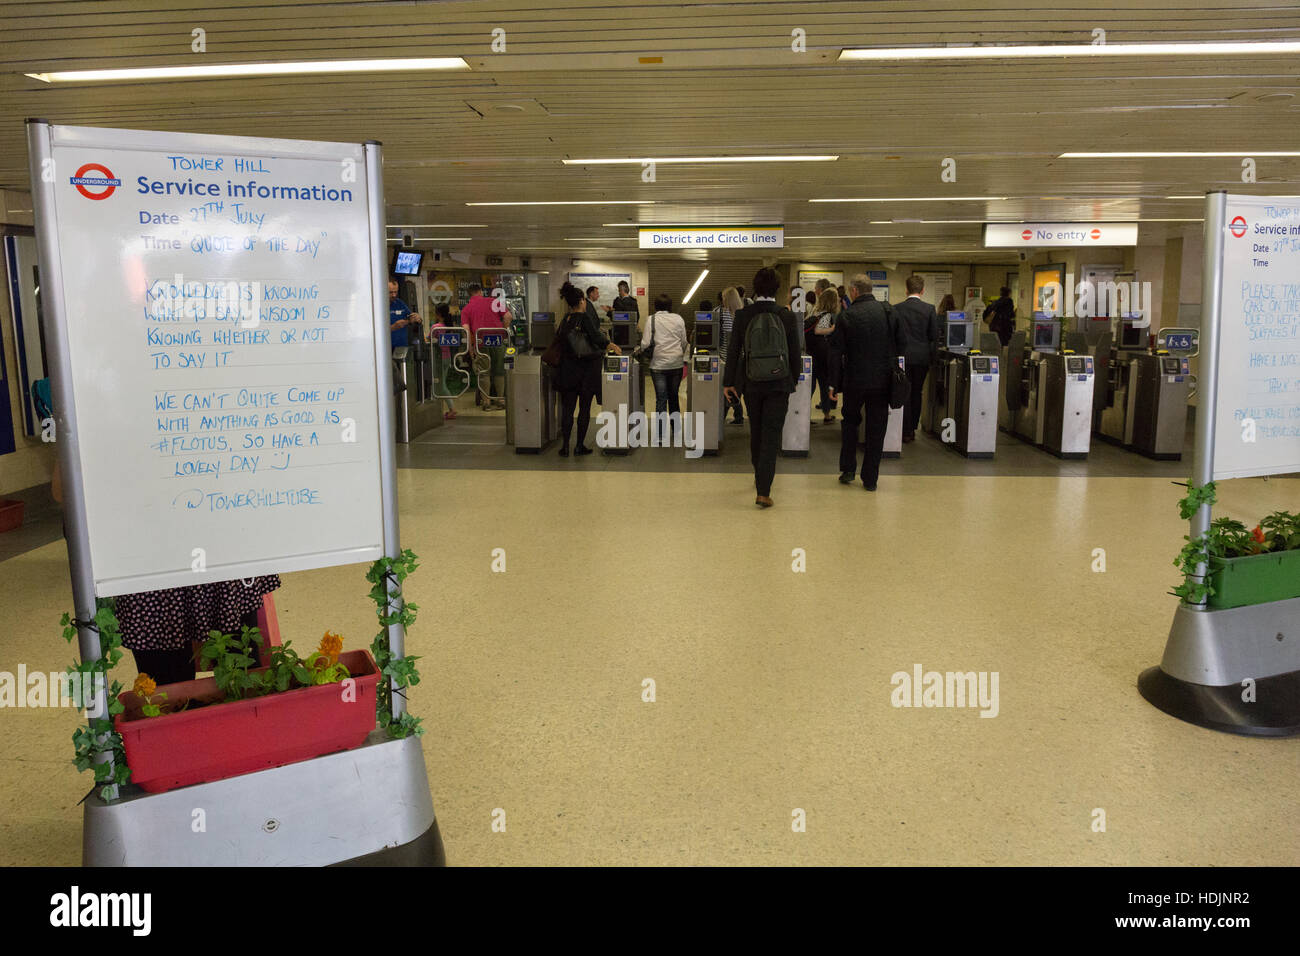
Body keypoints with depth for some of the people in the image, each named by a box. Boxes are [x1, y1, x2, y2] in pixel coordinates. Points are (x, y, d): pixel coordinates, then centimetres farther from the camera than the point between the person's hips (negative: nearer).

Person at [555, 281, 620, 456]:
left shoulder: (565, 320, 6)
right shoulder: (585, 318, -12)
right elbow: (597, 337, -19)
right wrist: (613, 347, -5)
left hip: (568, 371, 5)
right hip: (587, 370, -5)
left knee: (567, 408, 6)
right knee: (584, 408, 4)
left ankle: (565, 446, 3)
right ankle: (579, 446, 5)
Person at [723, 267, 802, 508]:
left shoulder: (742, 316, -5)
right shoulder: (788, 317, -7)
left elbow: (733, 351, -2)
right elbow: (795, 353, -1)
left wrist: (728, 382, 7)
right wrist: (793, 380, 13)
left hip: (751, 382, 2)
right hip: (779, 384, -2)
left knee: (756, 431, 20)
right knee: (771, 435, -1)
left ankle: (759, 477, 38)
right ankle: (763, 491, -8)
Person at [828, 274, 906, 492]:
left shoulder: (846, 316, -8)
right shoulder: (888, 311, -1)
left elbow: (836, 353, -7)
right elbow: (901, 344, 3)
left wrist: (834, 384, 0)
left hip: (854, 380, -1)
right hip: (882, 380, 2)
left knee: (850, 422, 19)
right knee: (876, 429, 7)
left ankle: (847, 470, 16)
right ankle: (870, 479, 11)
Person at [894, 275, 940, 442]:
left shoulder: (897, 309, -5)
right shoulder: (930, 309, -4)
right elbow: (934, 336, -1)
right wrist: (933, 357, 10)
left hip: (902, 356, -1)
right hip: (922, 357, 1)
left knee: (905, 393, 5)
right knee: (917, 393, 13)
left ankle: (906, 431, 2)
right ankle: (912, 429, 19)